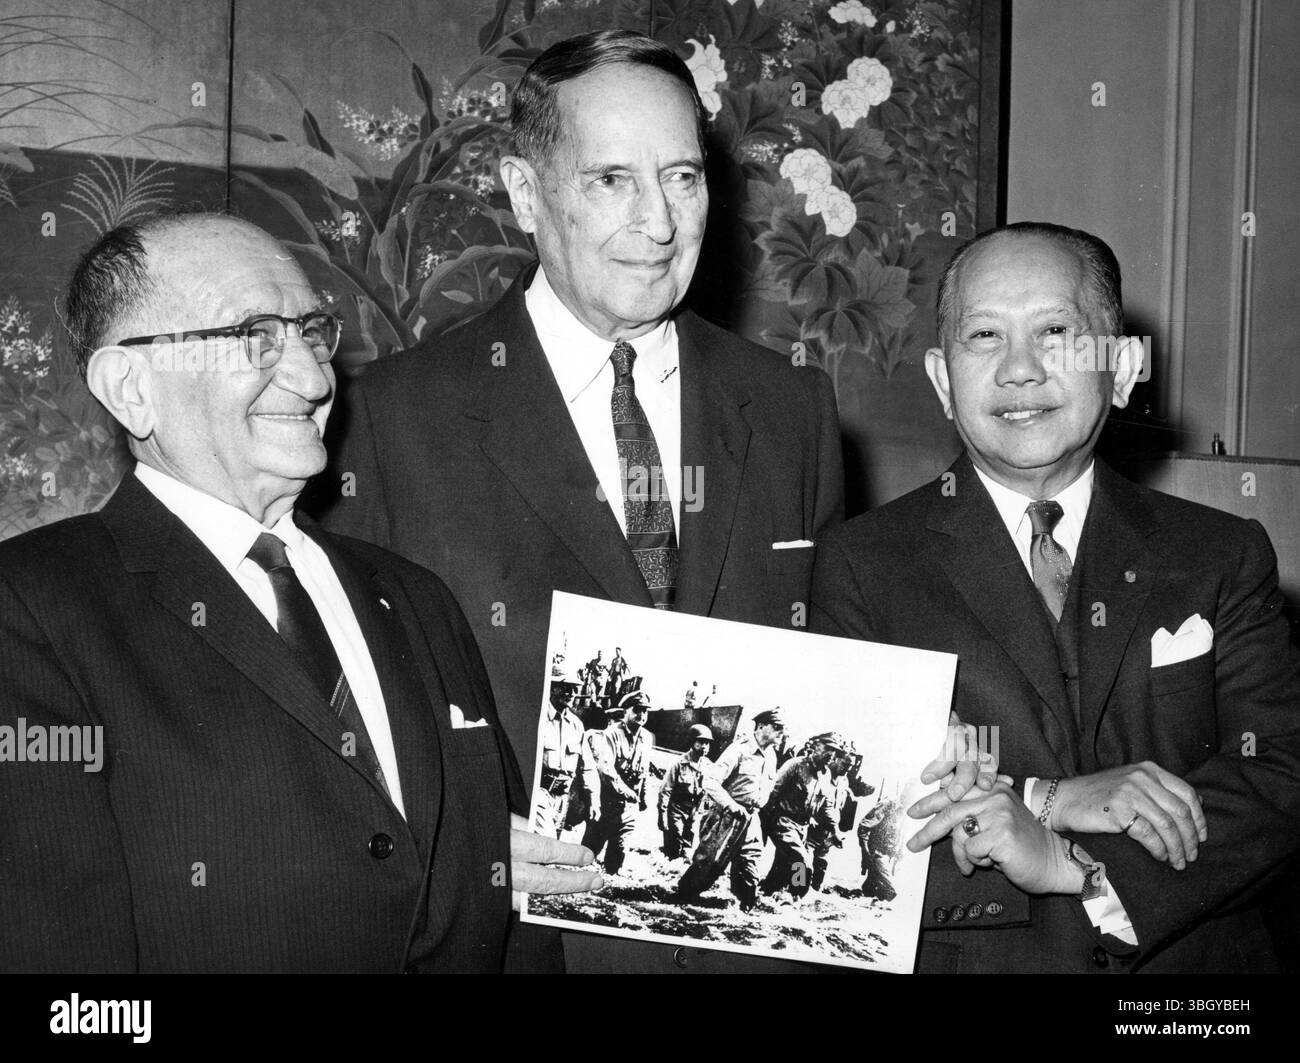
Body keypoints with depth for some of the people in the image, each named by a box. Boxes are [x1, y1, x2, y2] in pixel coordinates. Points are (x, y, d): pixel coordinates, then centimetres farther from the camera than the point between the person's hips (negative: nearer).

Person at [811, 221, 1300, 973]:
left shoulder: (1226, 557, 2)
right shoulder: (863, 567, -4)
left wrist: (1060, 861, -19)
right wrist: (1051, 798, -22)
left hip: (1193, 962, 1)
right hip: (965, 964, -1)